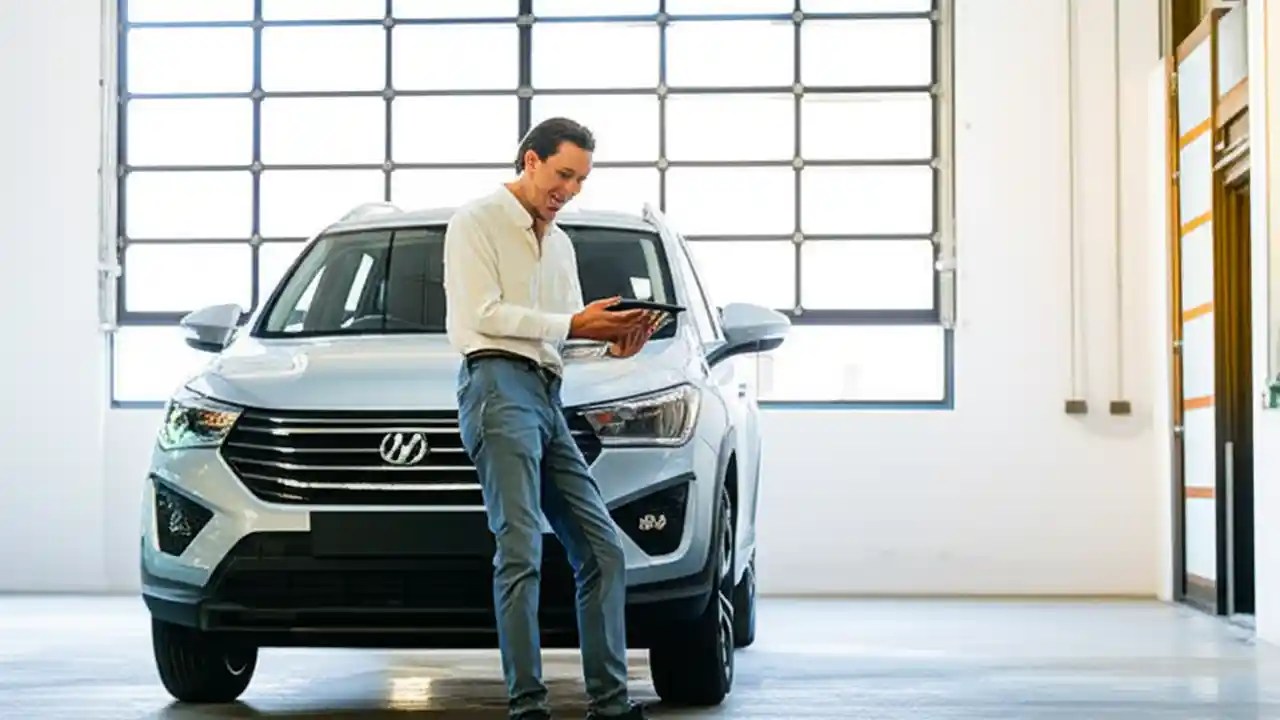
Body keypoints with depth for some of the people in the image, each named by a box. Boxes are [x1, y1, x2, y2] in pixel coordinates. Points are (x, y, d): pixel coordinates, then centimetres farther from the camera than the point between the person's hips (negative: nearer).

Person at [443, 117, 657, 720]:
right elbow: (485, 314, -8)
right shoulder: (478, 221, 3)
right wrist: (574, 325, -11)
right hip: (498, 384, -8)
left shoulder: (560, 243, 27)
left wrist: (614, 341, 2)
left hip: (548, 398, 8)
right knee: (521, 551, -17)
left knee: (602, 551, 2)